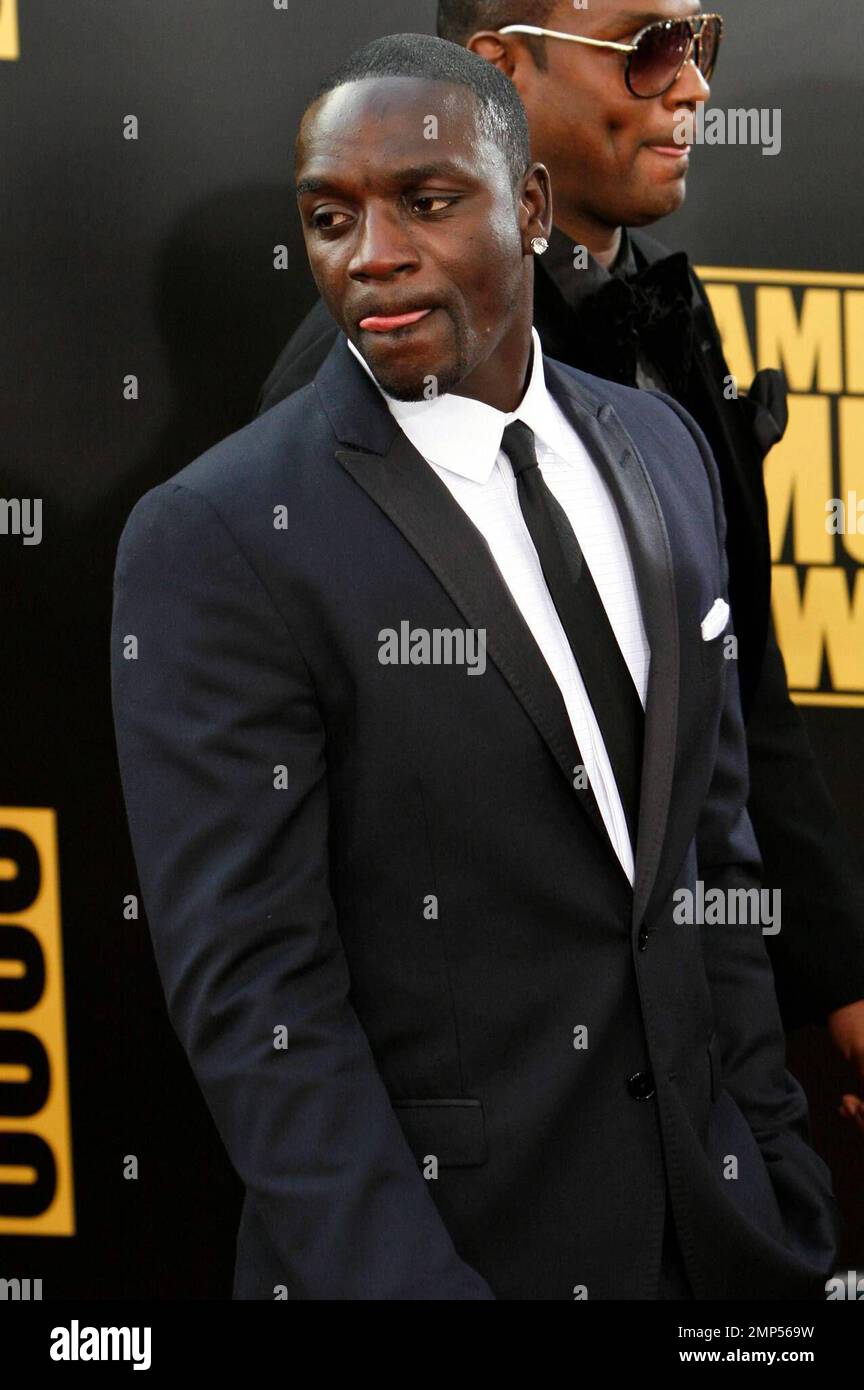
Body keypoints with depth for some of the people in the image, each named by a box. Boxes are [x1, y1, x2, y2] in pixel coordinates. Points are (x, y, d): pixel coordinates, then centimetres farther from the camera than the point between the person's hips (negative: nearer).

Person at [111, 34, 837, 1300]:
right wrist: (406, 1282, -24)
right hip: (426, 1231, -5)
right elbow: (252, 990, -17)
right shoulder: (214, 542, -14)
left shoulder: (659, 449, 6)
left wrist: (773, 1158, 10)